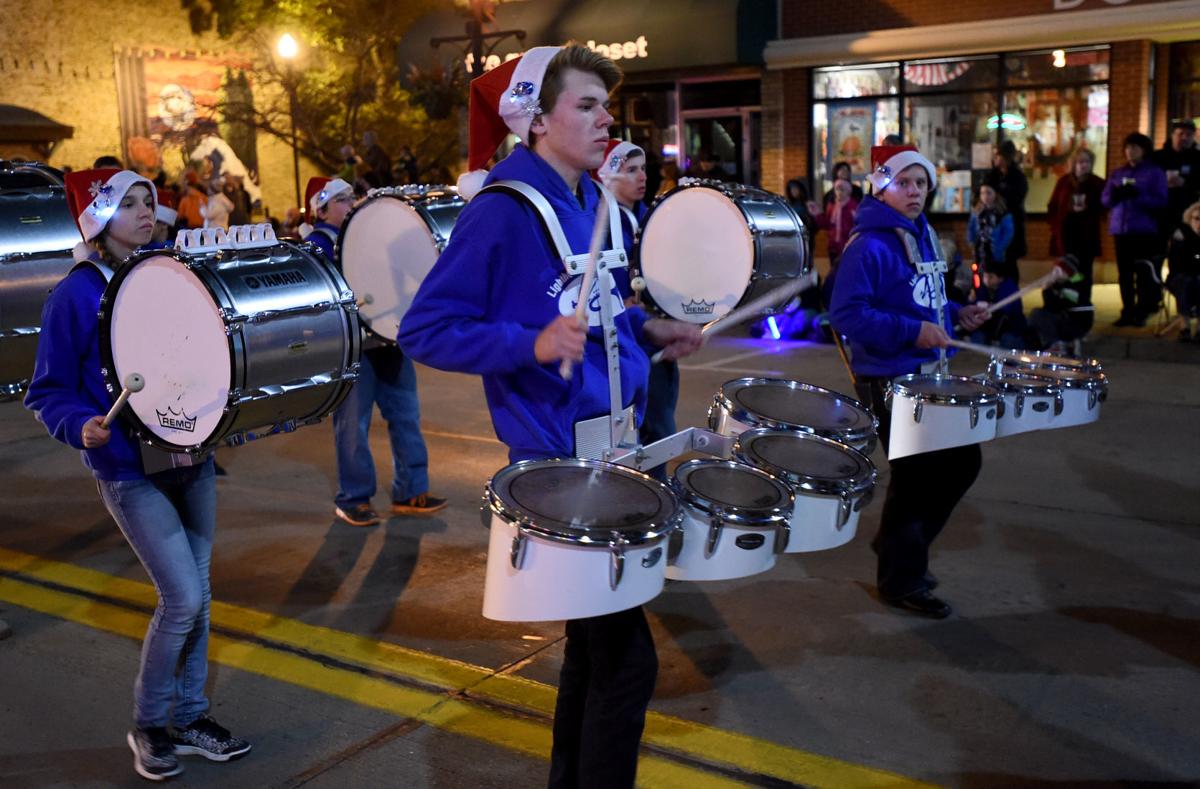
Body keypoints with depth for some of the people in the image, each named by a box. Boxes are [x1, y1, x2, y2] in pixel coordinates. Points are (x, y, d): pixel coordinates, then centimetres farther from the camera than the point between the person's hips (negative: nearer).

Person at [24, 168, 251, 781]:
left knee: (195, 596, 11)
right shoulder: (75, 295, -10)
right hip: (129, 472, -5)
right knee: (183, 599, -9)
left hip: (193, 459, 6)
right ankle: (148, 724, 14)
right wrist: (82, 426, -25)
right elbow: (47, 392, -8)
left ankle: (189, 717, 27)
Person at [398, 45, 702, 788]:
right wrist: (531, 344, -29)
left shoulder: (594, 201, 9)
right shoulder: (501, 211, -16)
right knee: (625, 655, -4)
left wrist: (649, 330, 8)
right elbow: (424, 330, -17)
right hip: (558, 459, -9)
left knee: (597, 636, 20)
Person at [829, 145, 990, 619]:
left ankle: (898, 544, 33)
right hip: (888, 380, -9)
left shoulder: (924, 235, 11)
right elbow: (846, 313, -26)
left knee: (962, 461, 16)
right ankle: (900, 580, 20)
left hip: (929, 374, 9)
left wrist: (957, 314, 6)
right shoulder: (870, 246, -18)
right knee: (916, 475, 0)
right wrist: (912, 331, -27)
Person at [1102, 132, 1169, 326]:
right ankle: (1127, 312, 12)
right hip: (1120, 229, 4)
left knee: (1144, 273, -7)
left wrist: (1137, 195, -21)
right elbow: (1104, 200, 9)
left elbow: (1161, 201, -7)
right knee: (1124, 274, 6)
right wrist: (1115, 195, -14)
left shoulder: (1155, 172, 1)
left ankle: (1141, 313, -2)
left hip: (1145, 231, -4)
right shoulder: (1117, 173, 15)